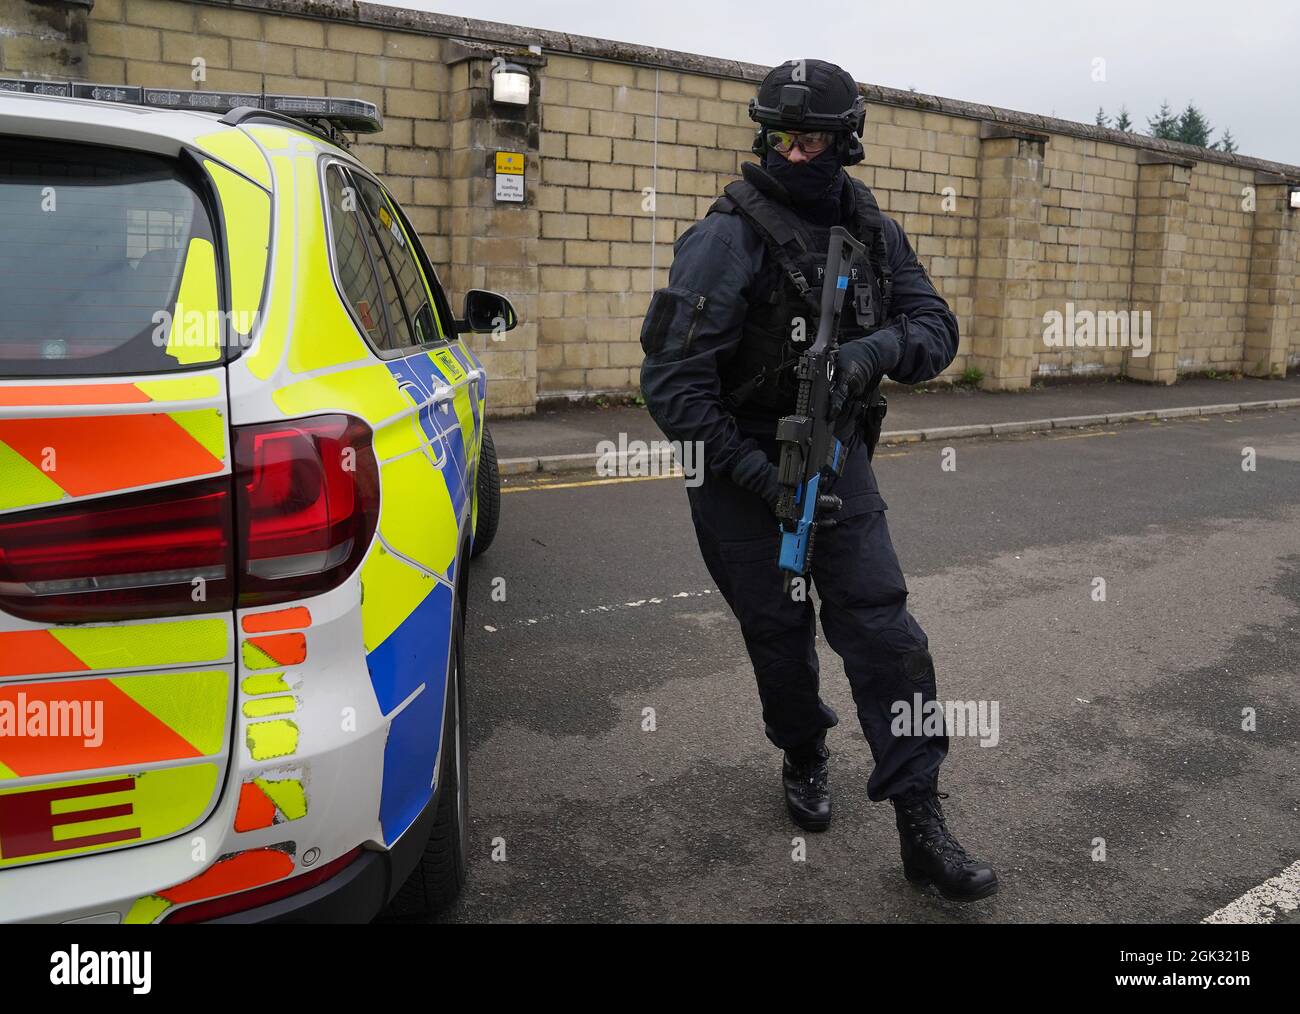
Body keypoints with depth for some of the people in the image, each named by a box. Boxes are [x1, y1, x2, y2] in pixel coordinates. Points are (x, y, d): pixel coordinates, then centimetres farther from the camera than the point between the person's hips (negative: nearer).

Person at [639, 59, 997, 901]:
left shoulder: (874, 233, 2)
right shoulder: (728, 238, -16)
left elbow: (937, 328, 2)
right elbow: (672, 379, -21)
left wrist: (878, 348, -22)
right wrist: (760, 477, -24)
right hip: (743, 469, -3)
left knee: (884, 631, -4)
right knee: (779, 634, 12)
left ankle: (921, 824, 5)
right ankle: (806, 760, 40)